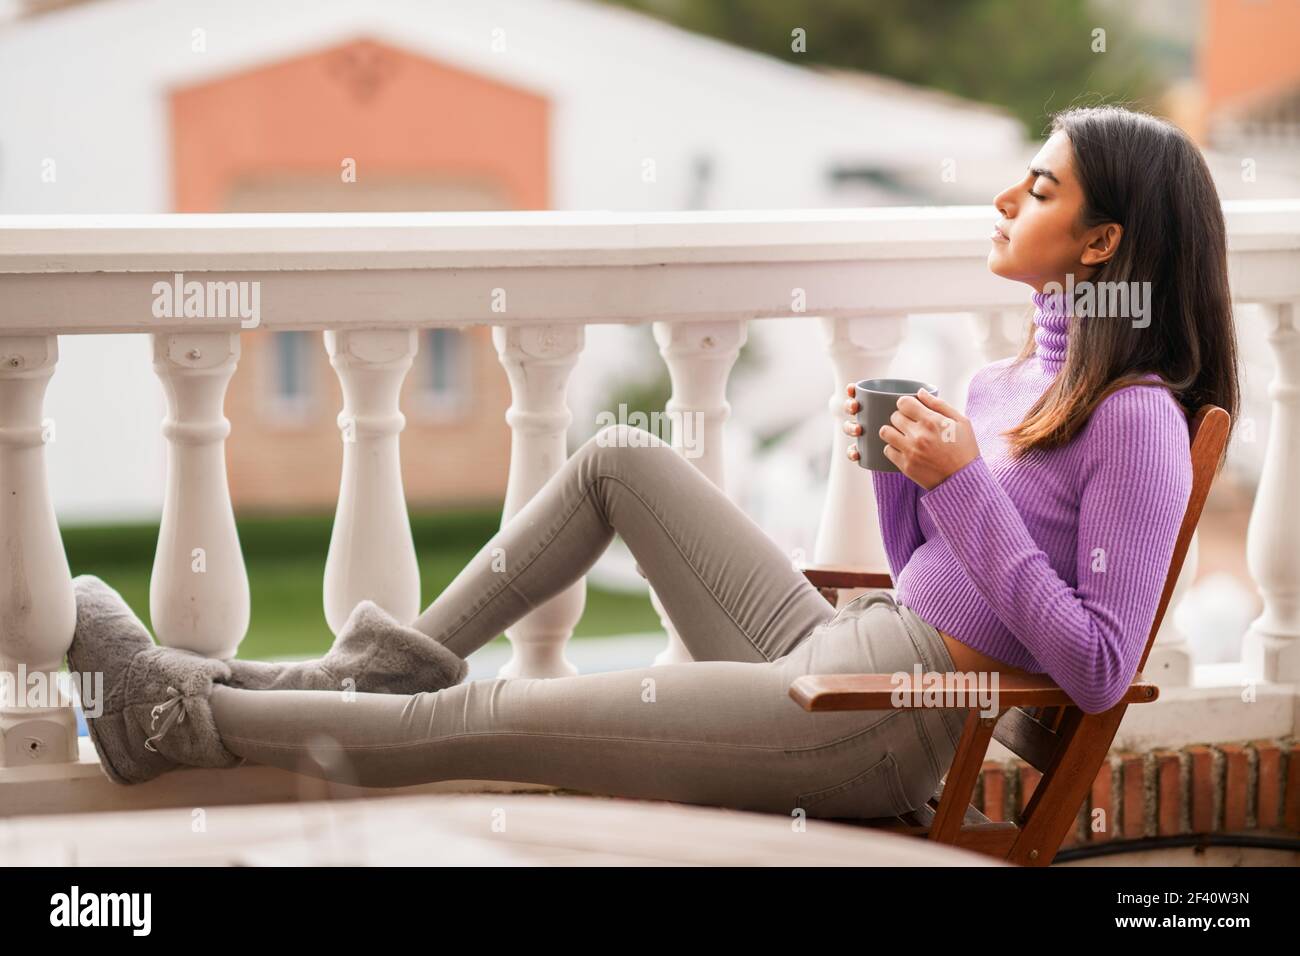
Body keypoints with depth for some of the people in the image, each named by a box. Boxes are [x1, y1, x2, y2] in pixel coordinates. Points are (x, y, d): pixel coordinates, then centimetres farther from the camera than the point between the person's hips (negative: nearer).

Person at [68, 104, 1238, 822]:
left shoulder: (1134, 419, -14)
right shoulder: (1013, 378, 13)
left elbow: (1098, 668, -20)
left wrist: (966, 486, -21)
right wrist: (898, 467, 1)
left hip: (882, 731, -9)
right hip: (826, 650, 9)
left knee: (482, 723, -8)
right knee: (619, 460, 9)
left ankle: (178, 718, 6)